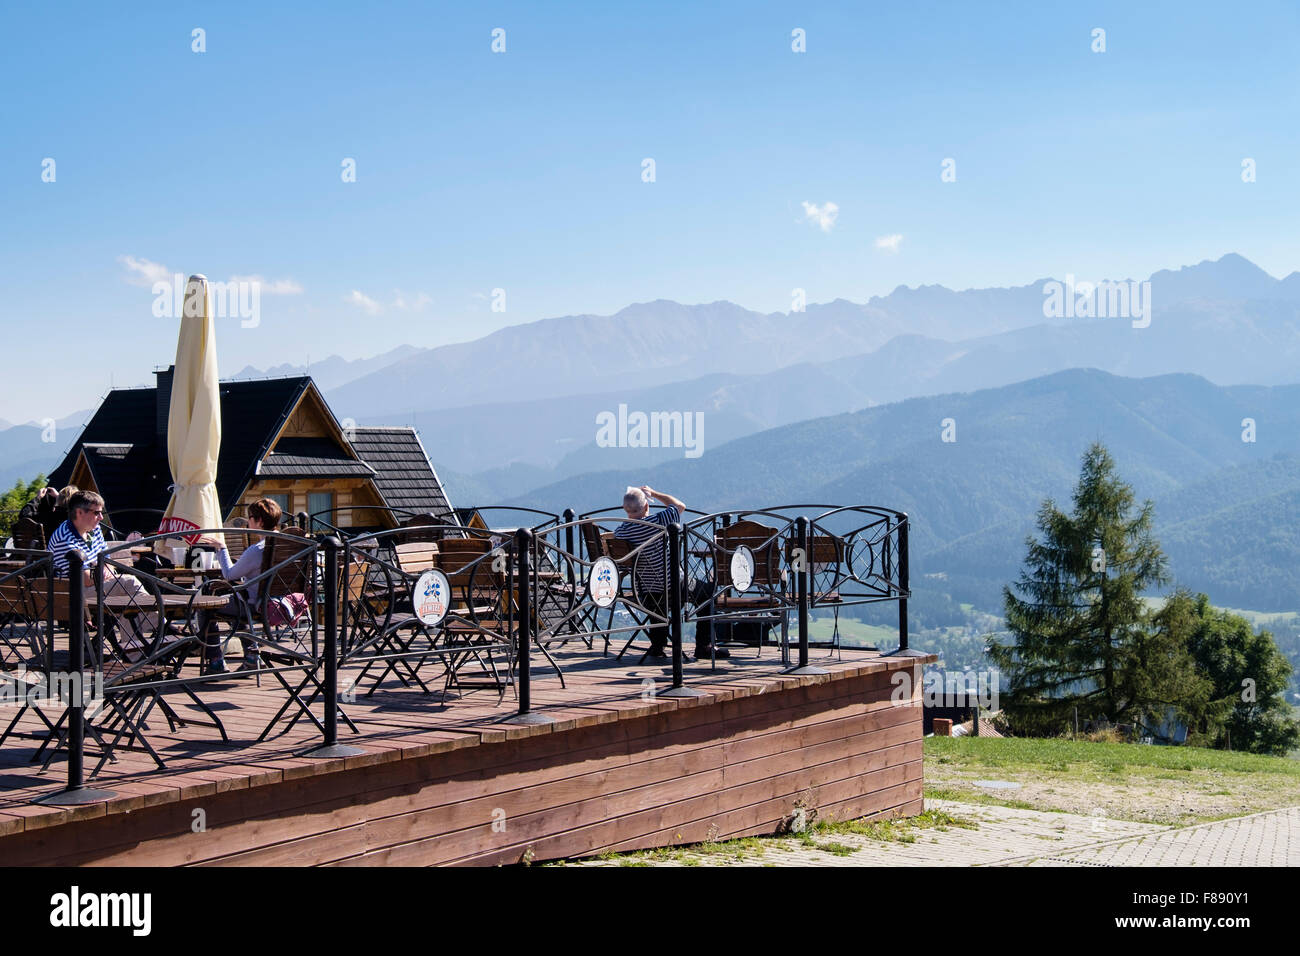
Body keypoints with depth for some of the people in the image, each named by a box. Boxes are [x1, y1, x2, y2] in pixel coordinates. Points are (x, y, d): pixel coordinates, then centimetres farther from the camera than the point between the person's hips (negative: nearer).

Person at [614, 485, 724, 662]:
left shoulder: (619, 532, -9)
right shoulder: (657, 522, -22)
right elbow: (680, 506, -1)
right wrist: (653, 493, 7)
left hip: (645, 593, 5)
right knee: (707, 593, 20)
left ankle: (657, 649, 38)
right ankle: (704, 647, 20)